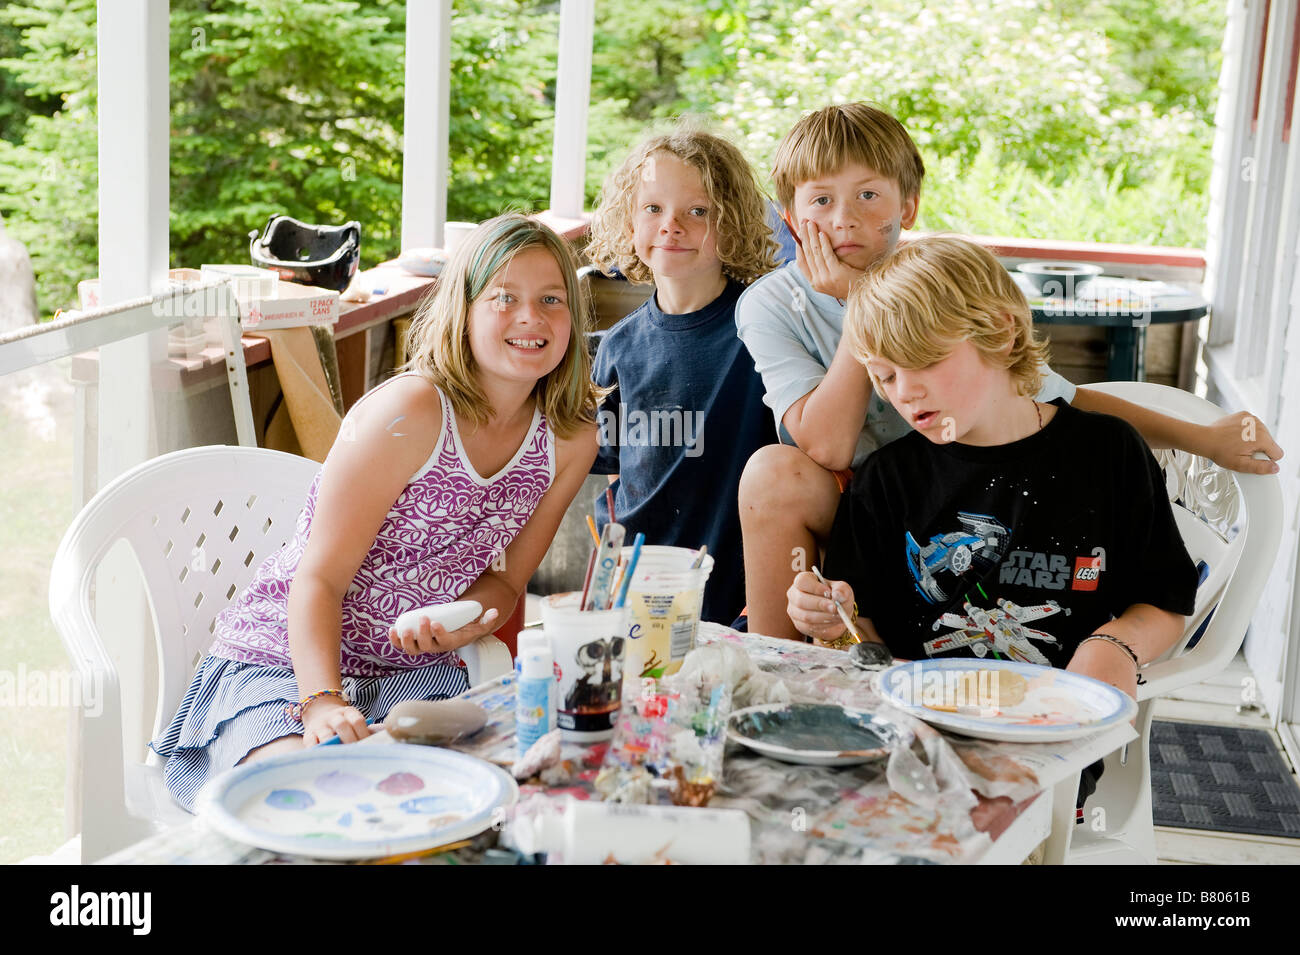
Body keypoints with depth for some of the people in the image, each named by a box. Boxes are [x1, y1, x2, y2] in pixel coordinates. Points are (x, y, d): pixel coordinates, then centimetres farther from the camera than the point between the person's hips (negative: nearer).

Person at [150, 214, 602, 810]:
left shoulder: (570, 441, -2)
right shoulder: (410, 412, -21)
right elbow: (319, 580, -19)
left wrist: (466, 622, -14)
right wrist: (324, 702, -33)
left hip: (414, 672, 6)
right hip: (285, 664, -5)